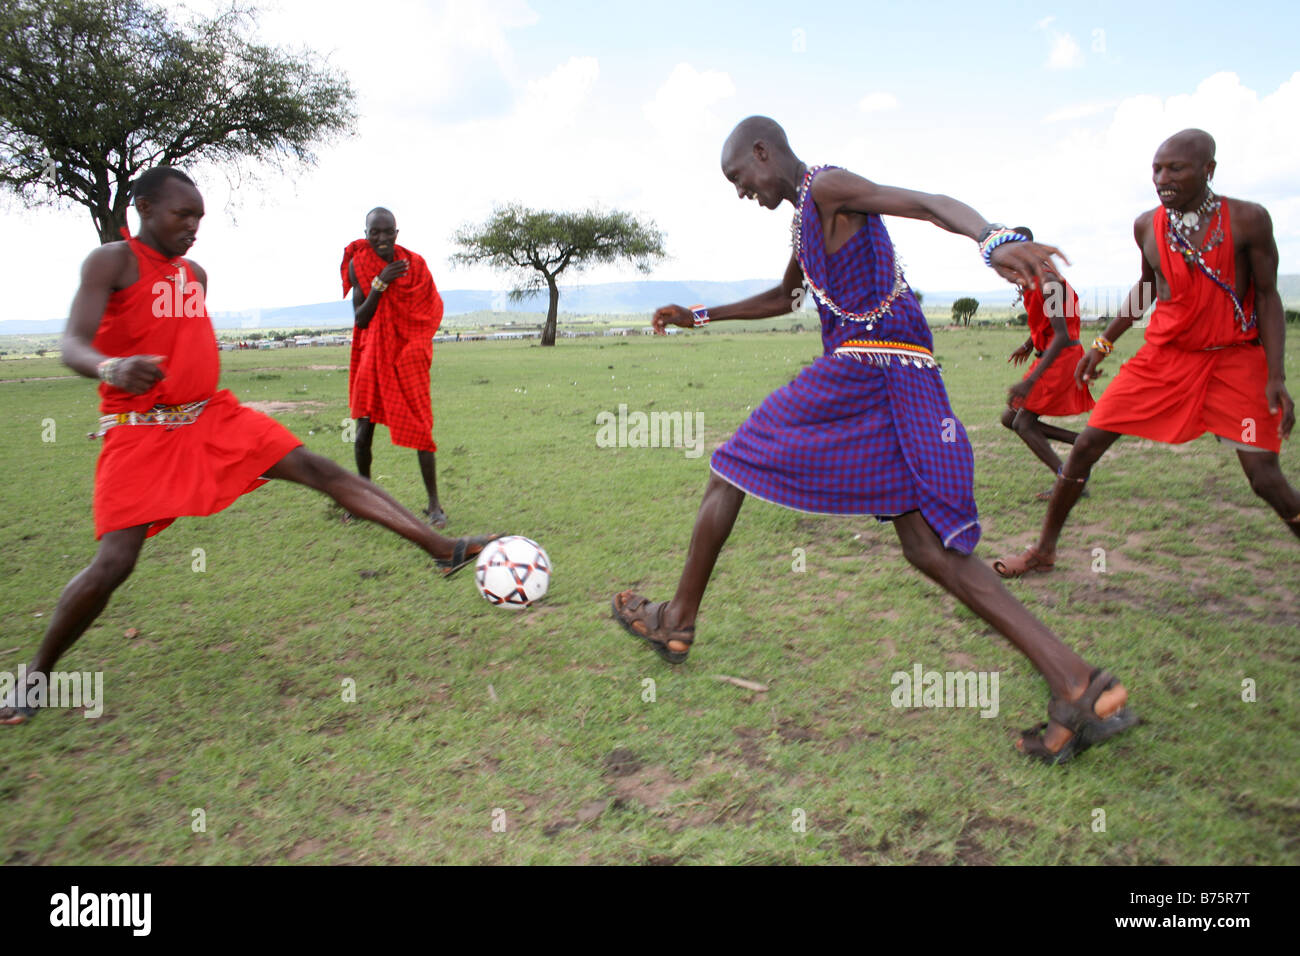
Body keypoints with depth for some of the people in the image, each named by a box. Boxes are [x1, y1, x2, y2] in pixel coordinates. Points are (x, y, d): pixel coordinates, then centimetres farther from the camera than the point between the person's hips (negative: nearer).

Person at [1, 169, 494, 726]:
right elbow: (73, 345, -20)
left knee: (317, 470, -8)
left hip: (212, 416, 6)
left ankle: (444, 549, -11)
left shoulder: (196, 275, 14)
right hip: (139, 432, -5)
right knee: (114, 562, -14)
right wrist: (111, 368, -42)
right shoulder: (111, 263, -7)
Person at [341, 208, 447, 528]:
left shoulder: (414, 264, -4)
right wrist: (380, 283, -19)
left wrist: (417, 346, -9)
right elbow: (361, 320, -8)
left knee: (419, 428, -8)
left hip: (408, 356, -1)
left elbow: (431, 310, 5)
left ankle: (434, 504, -1)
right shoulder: (358, 265, -2)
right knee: (364, 431, 2)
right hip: (373, 354, 2)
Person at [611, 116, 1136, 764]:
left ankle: (676, 622, 19)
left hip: (864, 367, -9)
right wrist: (701, 316, 44)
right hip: (906, 379, 9)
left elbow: (930, 203, -18)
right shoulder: (806, 217, 28)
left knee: (728, 472, 6)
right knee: (929, 549, 1)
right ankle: (1079, 687, -7)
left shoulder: (827, 188, -2)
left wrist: (995, 241, -37)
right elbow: (783, 299, 43)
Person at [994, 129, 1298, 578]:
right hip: (1162, 356, 3)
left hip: (1234, 359, -3)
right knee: (1087, 444, -3)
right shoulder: (1147, 226, -1)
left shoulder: (1247, 219, -11)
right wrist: (1103, 344, 15)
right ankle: (1044, 551, 11)